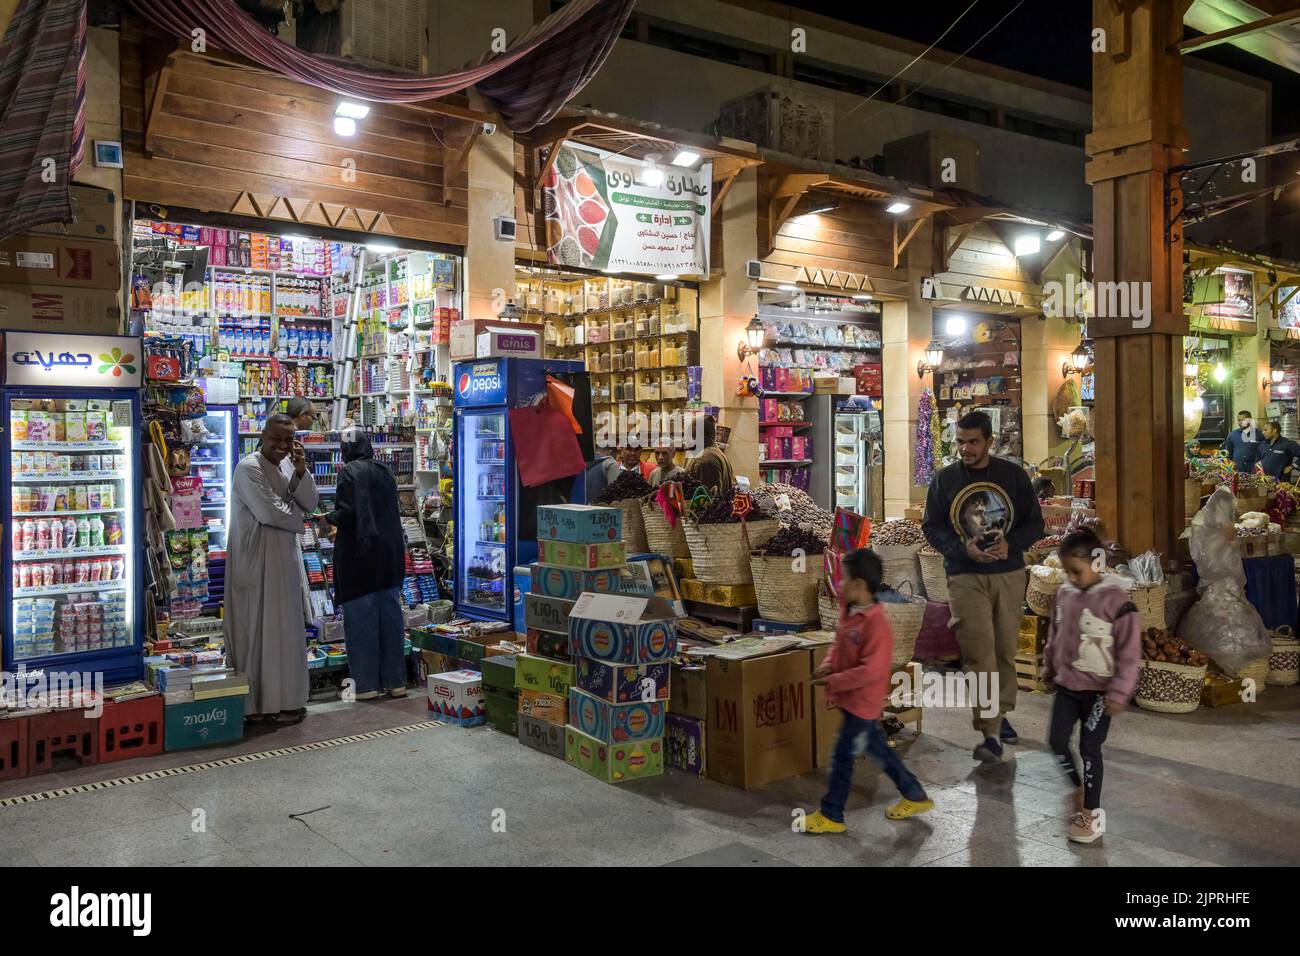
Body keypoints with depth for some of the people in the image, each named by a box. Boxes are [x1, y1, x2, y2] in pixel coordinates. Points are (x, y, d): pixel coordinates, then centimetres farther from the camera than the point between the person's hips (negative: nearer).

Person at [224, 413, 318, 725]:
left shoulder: (288, 465, 12)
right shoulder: (249, 467, -12)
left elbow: (310, 504, 5)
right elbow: (268, 512, -19)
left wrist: (302, 471, -8)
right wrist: (298, 518, -1)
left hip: (284, 556, 8)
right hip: (257, 558, -8)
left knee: (284, 627, 10)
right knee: (258, 628, -2)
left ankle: (286, 699, 17)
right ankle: (257, 702, 6)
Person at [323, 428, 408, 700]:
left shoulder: (349, 472, -9)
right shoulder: (385, 473, 11)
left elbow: (346, 513, -17)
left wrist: (329, 518, 2)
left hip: (360, 554, -6)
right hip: (390, 553, 6)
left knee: (360, 618, 1)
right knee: (390, 616, 8)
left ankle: (366, 684, 4)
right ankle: (395, 681, 12)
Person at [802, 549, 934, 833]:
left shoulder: (876, 624, -26)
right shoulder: (850, 614, 2)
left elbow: (870, 671, -28)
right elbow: (839, 645, 17)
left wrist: (833, 682, -23)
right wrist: (828, 664, -2)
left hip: (862, 703, -9)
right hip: (852, 700, 9)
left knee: (843, 756, 1)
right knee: (877, 748, 20)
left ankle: (831, 816, 15)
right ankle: (915, 796, 35)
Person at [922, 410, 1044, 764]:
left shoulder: (1013, 475, 5)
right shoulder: (945, 479, 3)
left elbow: (1034, 522, 7)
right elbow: (931, 527, 4)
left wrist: (1011, 543, -14)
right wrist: (963, 548, -15)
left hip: (1009, 575, 2)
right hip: (965, 577, -2)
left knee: (1005, 650, 11)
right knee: (979, 652, -11)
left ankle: (1000, 715, 30)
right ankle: (990, 733, -11)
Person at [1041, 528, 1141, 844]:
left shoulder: (1116, 600, -18)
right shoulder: (1064, 594, 1)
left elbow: (1129, 653, -16)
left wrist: (1118, 693, -16)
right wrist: (1049, 671, 19)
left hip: (1098, 691, -6)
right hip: (1066, 686, 6)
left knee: (1089, 749, 2)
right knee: (1057, 741, 7)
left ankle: (1092, 812, 18)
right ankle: (1079, 789, 32)